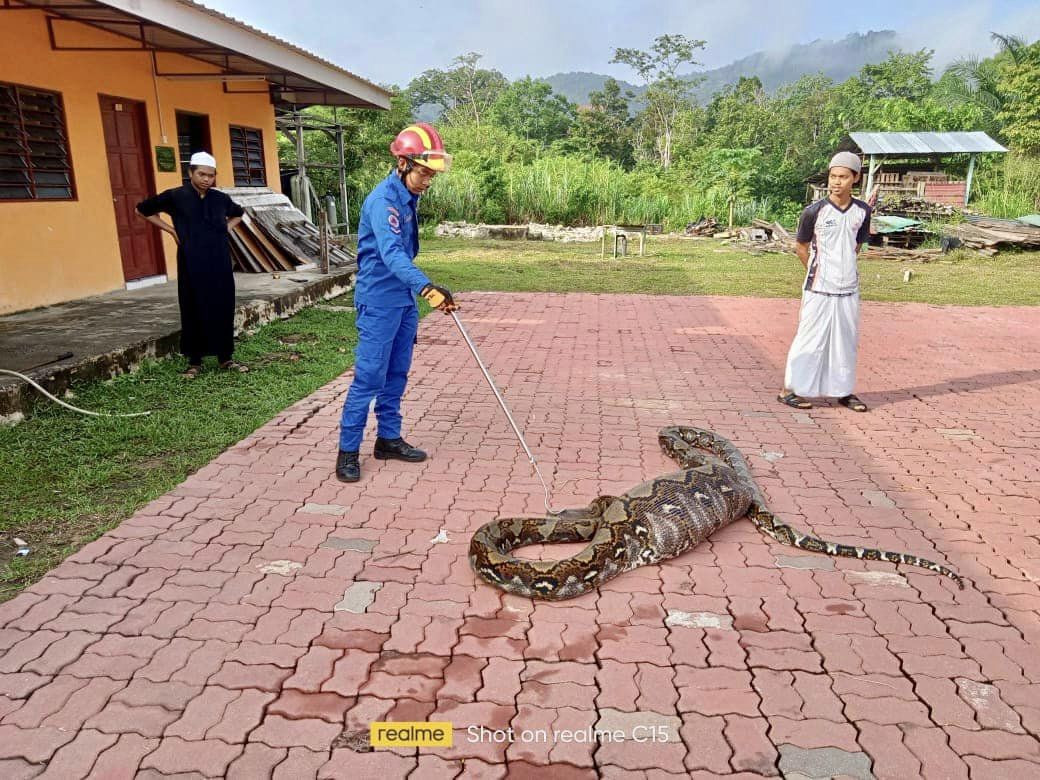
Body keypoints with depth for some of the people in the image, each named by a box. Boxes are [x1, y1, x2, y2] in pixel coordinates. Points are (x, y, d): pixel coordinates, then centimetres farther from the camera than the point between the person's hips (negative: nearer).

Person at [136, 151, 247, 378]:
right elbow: (143, 210, 8)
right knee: (194, 310, 1)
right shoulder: (175, 197, -3)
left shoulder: (220, 198, 6)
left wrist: (226, 228, 10)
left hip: (219, 264, 3)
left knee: (223, 309, 4)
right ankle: (194, 362, 11)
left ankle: (225, 358, 15)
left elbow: (239, 213, 28)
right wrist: (172, 230, 1)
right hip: (192, 265, -3)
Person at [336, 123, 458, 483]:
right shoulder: (384, 200, -20)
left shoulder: (409, 197, 9)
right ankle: (347, 450, 5)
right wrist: (428, 288, -49)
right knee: (369, 378, -5)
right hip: (379, 302, -9)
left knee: (397, 375, 14)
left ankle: (388, 439, 26)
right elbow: (391, 254, -36)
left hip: (404, 300, 9)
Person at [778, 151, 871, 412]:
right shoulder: (814, 211, -10)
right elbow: (800, 246, 2)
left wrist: (844, 268, 13)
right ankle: (789, 390, 8)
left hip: (849, 288, 4)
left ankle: (843, 391, 23)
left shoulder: (862, 211, 2)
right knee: (810, 339, -1)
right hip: (819, 288, -4)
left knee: (846, 340, 11)